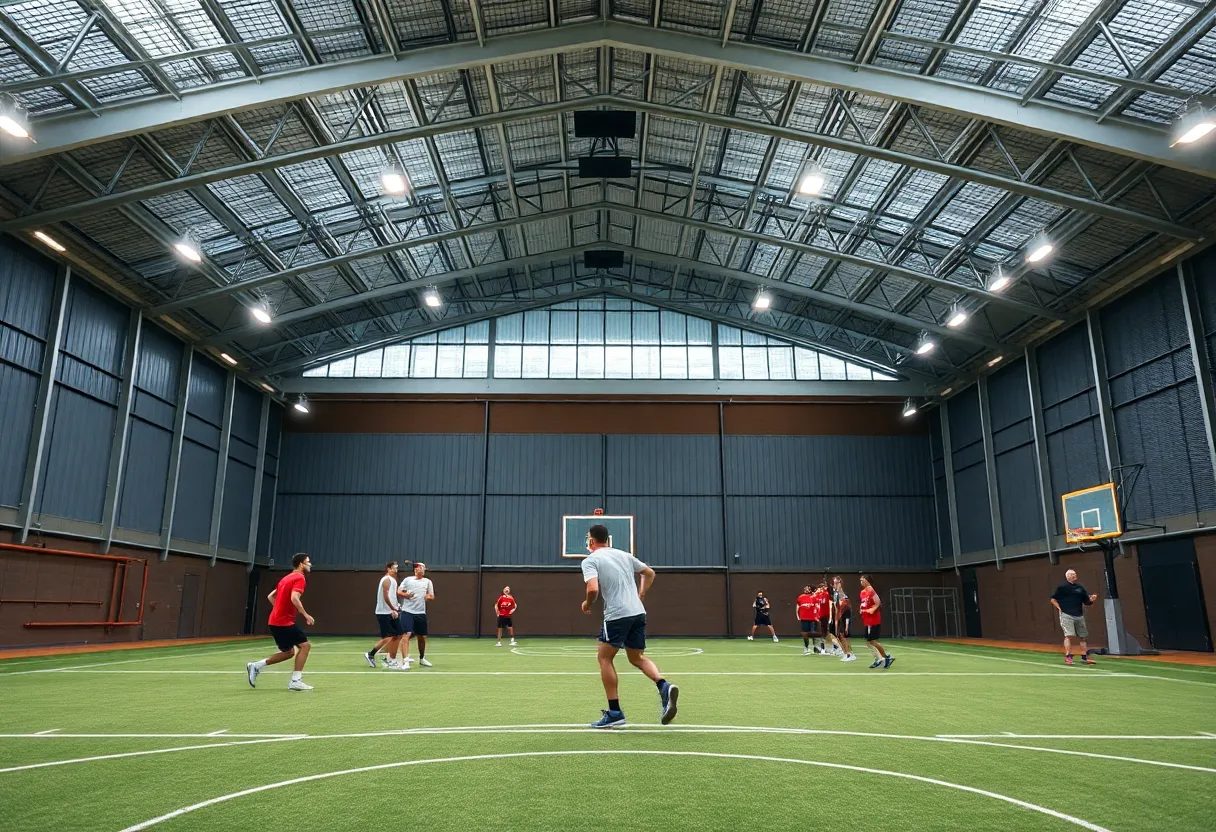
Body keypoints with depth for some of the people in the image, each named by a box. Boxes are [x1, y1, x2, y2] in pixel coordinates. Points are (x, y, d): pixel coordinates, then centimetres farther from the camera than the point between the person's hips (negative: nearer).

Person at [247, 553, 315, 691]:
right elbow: (294, 598, -27)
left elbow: (270, 596, 23)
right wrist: (306, 615, -22)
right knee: (305, 645, -7)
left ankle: (255, 666, 16)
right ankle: (295, 681, -9)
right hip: (285, 621, -10)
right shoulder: (300, 578, -11)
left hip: (275, 621, 10)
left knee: (289, 652, 17)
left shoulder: (287, 578, 18)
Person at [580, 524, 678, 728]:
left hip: (617, 614, -6)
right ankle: (664, 686, -9)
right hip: (638, 612, 6)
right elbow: (650, 573, 24)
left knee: (604, 657, 10)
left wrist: (587, 604, 3)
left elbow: (593, 589, -18)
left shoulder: (590, 560, -2)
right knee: (637, 658, 17)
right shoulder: (624, 555, 17)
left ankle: (614, 712, 8)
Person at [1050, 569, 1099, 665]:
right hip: (1066, 615, -6)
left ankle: (1085, 657, 16)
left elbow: (1086, 602, 15)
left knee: (1083, 636, 7)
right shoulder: (1062, 587, -1)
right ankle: (1068, 657, -10)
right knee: (1069, 635, -13)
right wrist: (1059, 608, -7)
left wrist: (1091, 600, -6)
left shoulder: (1080, 588, 13)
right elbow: (1053, 599, 2)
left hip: (1079, 616, 6)